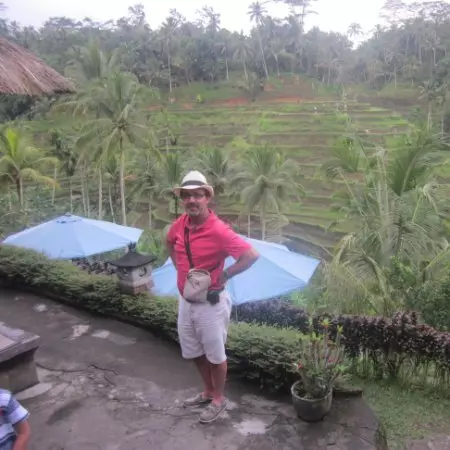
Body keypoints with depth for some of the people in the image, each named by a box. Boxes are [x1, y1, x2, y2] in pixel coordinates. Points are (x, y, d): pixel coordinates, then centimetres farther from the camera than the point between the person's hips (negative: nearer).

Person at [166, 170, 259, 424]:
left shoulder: (218, 230, -24)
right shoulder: (180, 225, -3)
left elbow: (252, 255, -26)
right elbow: (170, 243, 21)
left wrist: (224, 276, -18)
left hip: (211, 303, -7)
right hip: (186, 301, 7)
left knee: (215, 354, 12)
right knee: (195, 352, 22)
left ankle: (218, 399, 33)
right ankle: (208, 391, 44)